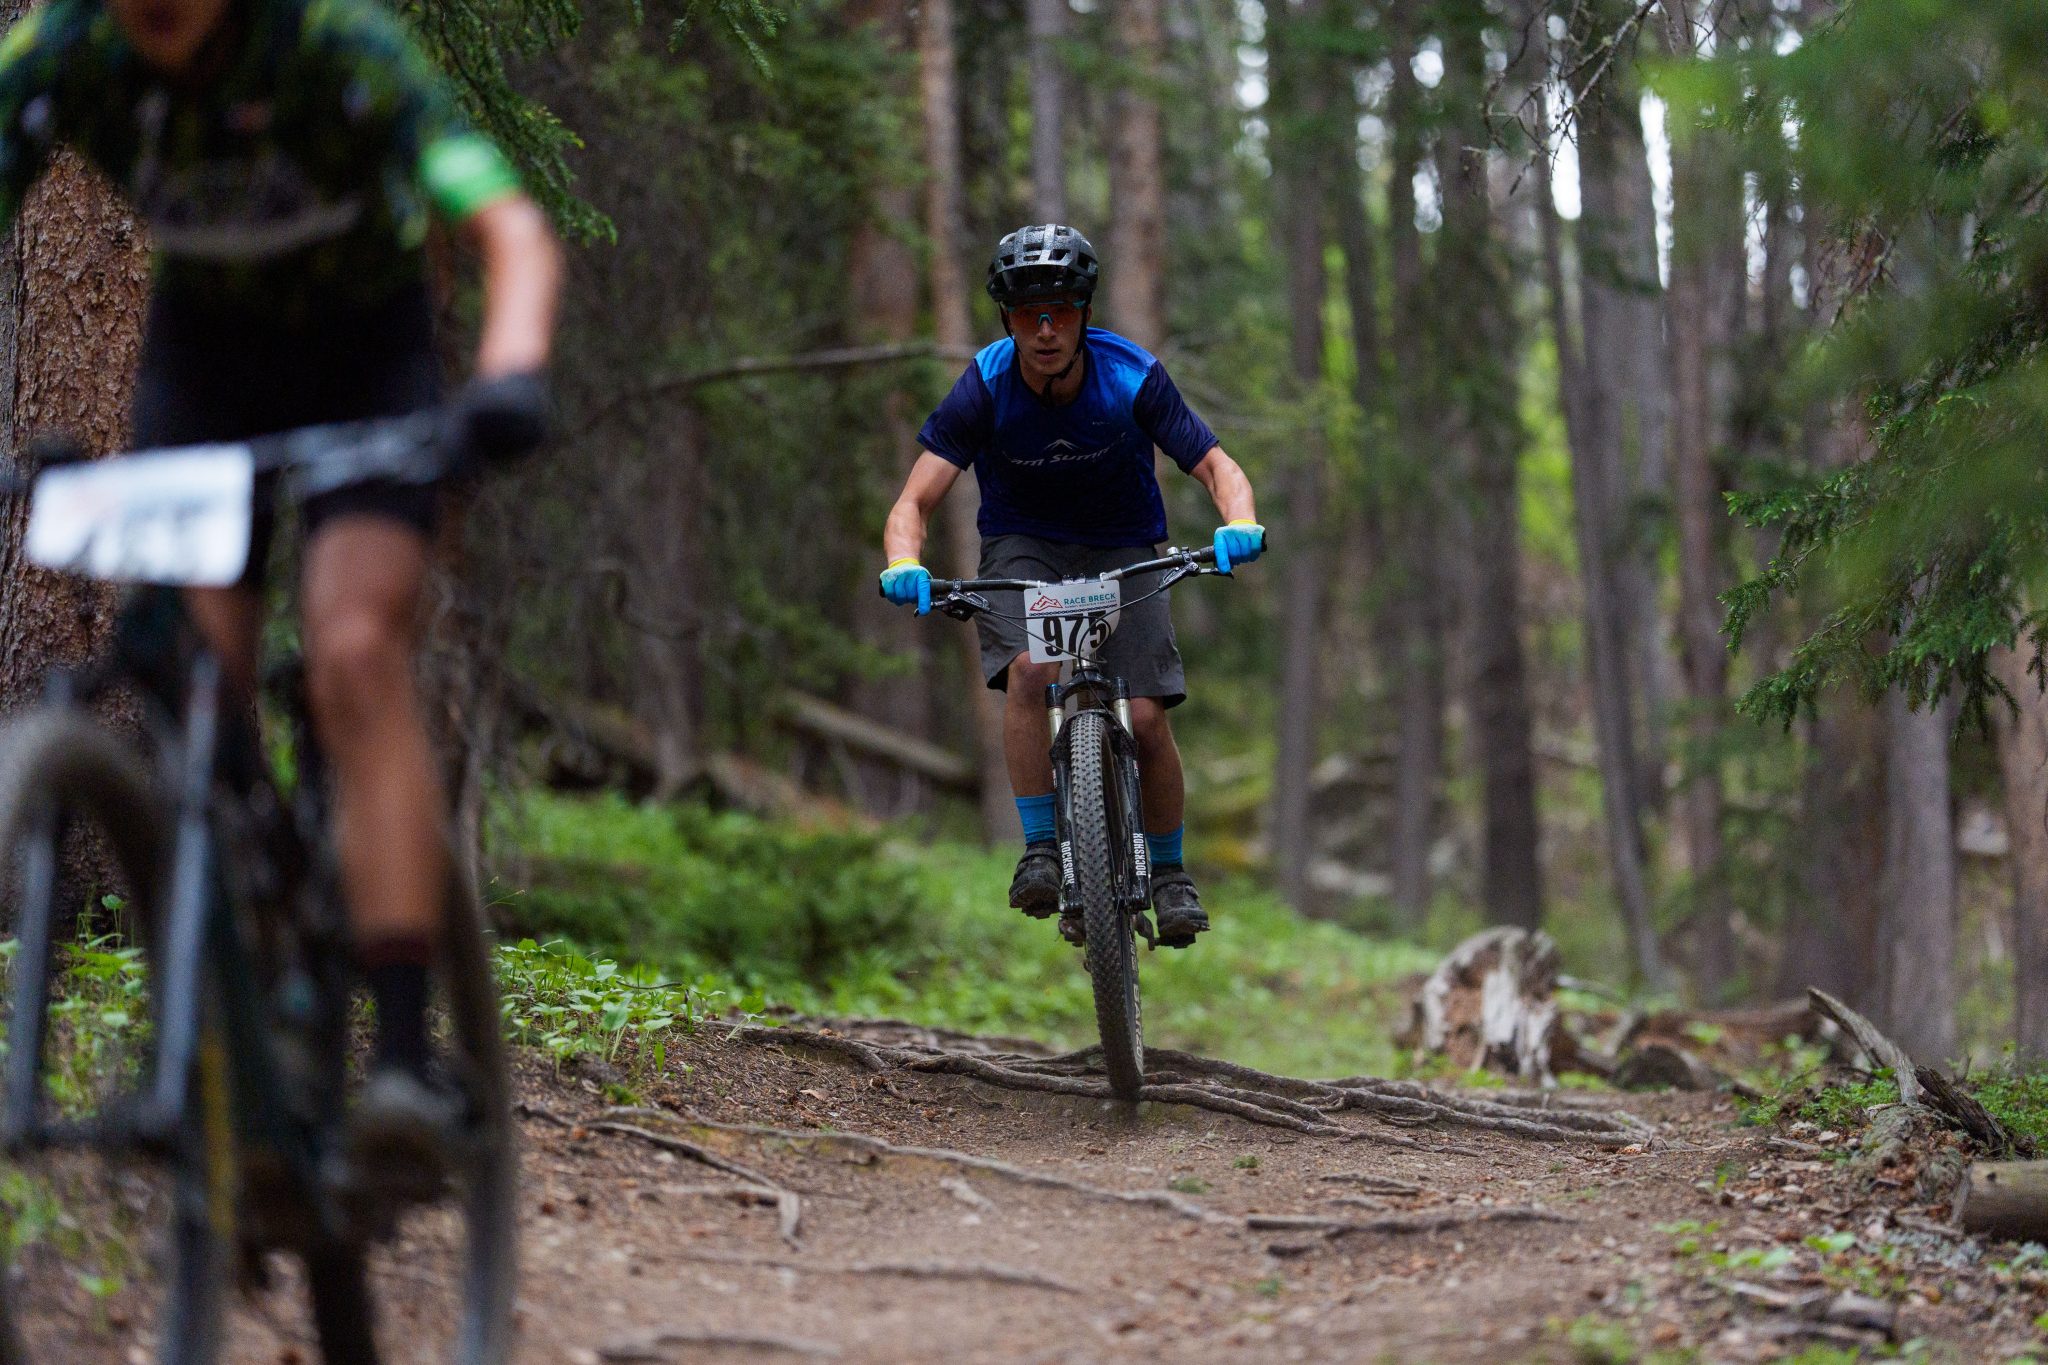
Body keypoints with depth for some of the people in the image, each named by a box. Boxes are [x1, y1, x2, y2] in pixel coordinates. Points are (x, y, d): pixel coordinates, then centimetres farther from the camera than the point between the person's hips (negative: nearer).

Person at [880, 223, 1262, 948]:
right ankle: (1041, 850, -18)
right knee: (1030, 670, -30)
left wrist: (1239, 523, -42)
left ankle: (1169, 871, 11)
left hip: (1122, 550, 0)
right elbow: (914, 501, -24)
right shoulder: (984, 387, -21)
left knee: (1146, 717, -13)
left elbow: (1217, 466, -19)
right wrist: (904, 564, -46)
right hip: (1022, 548, 0)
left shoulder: (1132, 377, -21)